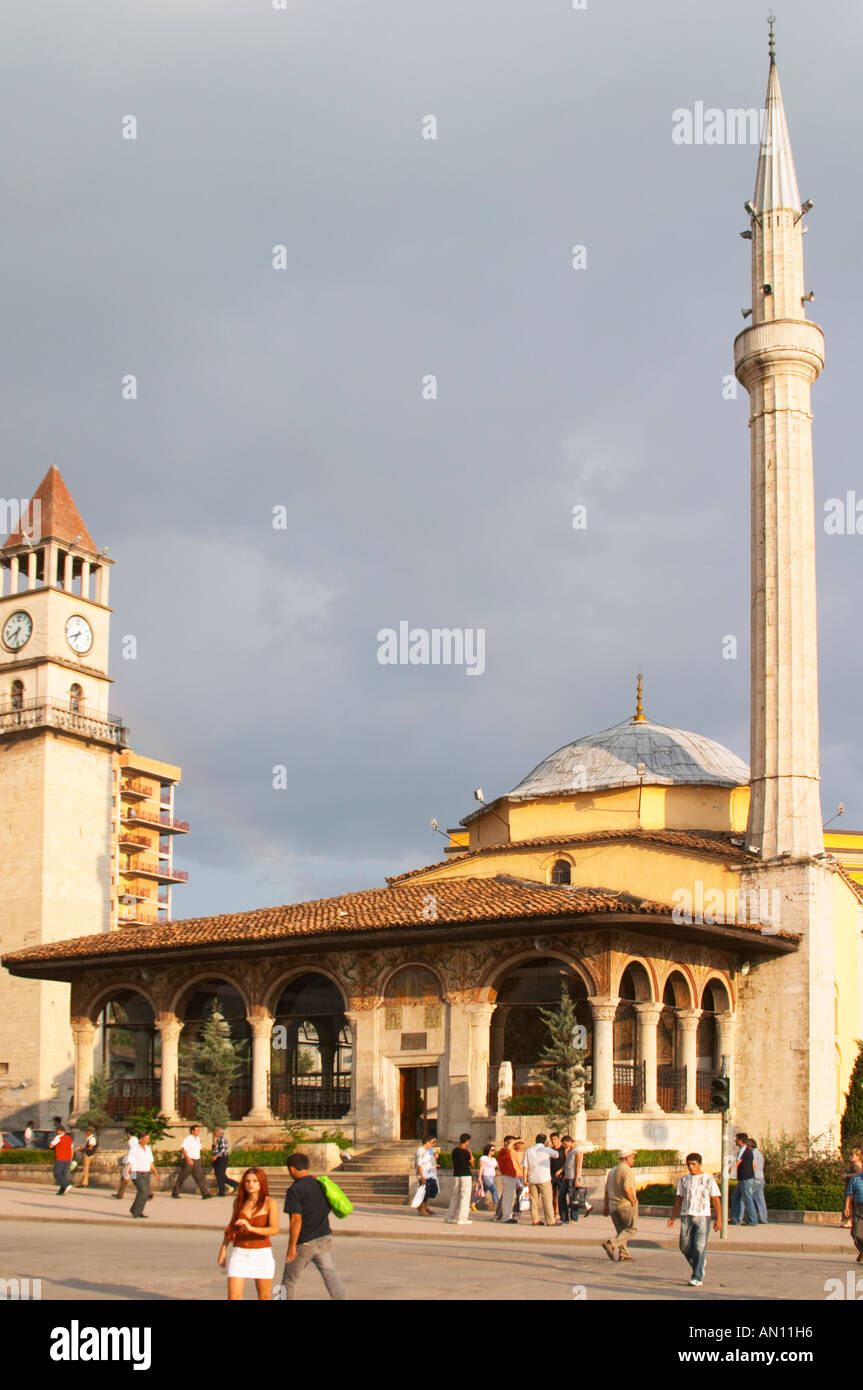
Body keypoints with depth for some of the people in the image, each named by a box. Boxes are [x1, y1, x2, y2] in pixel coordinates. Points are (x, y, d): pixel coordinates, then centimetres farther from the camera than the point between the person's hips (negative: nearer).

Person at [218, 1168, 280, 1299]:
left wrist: (251, 1228, -31)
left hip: (262, 1254, -2)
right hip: (239, 1254, 2)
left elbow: (274, 1230, -18)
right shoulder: (239, 1201, 6)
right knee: (233, 1297, -8)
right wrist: (223, 1249, 14)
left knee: (264, 1298, 7)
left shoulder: (270, 1203, -7)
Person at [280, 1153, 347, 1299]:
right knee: (331, 1275, 1)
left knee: (289, 1280, 13)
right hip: (325, 1239, 5)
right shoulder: (321, 1184, 7)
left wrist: (292, 1246, -16)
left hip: (304, 1243, -5)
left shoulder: (295, 1190, -15)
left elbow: (296, 1219, -20)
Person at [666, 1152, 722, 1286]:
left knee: (700, 1247, -10)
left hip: (702, 1216, -4)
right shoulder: (683, 1180, 12)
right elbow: (679, 1199, 18)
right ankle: (700, 1266, 30)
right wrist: (673, 1217, 13)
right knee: (685, 1247, 6)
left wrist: (718, 1218, -8)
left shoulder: (708, 1179, 1)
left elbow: (716, 1199, -1)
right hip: (686, 1216, 4)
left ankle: (697, 1278, -8)